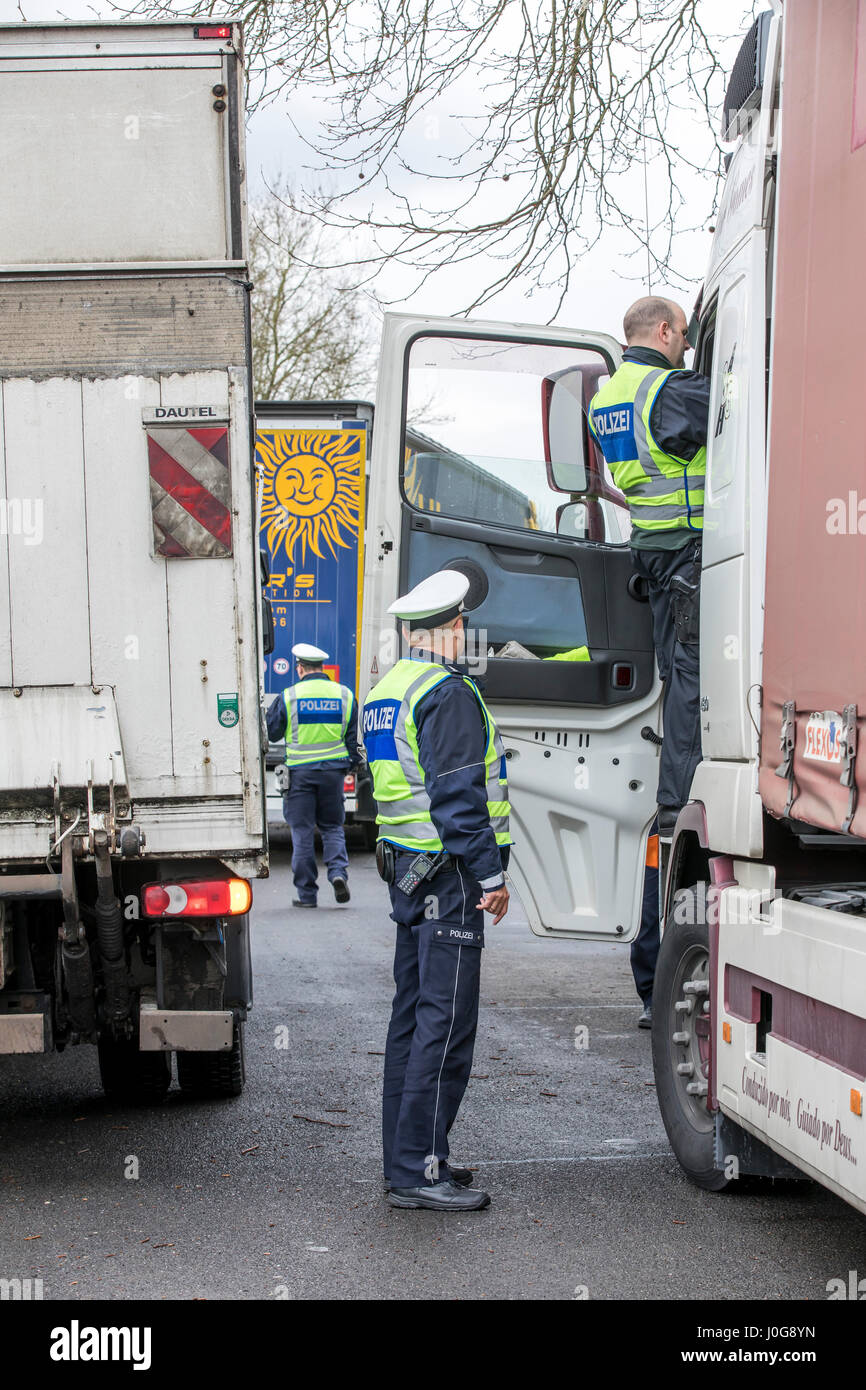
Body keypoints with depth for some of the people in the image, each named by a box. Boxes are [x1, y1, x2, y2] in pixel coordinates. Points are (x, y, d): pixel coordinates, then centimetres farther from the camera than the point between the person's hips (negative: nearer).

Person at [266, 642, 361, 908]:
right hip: (333, 770, 2)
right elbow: (354, 736, 6)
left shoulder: (289, 697, -6)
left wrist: (271, 710, 24)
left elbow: (272, 733, 5)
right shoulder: (344, 695, 2)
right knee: (332, 827, 15)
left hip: (300, 771, -2)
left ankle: (307, 893, 6)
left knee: (302, 832, 5)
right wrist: (354, 763, 18)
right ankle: (338, 872, -10)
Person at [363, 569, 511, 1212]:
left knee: (413, 1016, 14)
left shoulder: (385, 692, 16)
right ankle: (418, 1170, -8)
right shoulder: (450, 694, -15)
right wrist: (491, 875, -16)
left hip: (406, 873, 10)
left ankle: (406, 1158, 19)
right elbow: (458, 795, -20)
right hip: (449, 876, -10)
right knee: (445, 1024, -8)